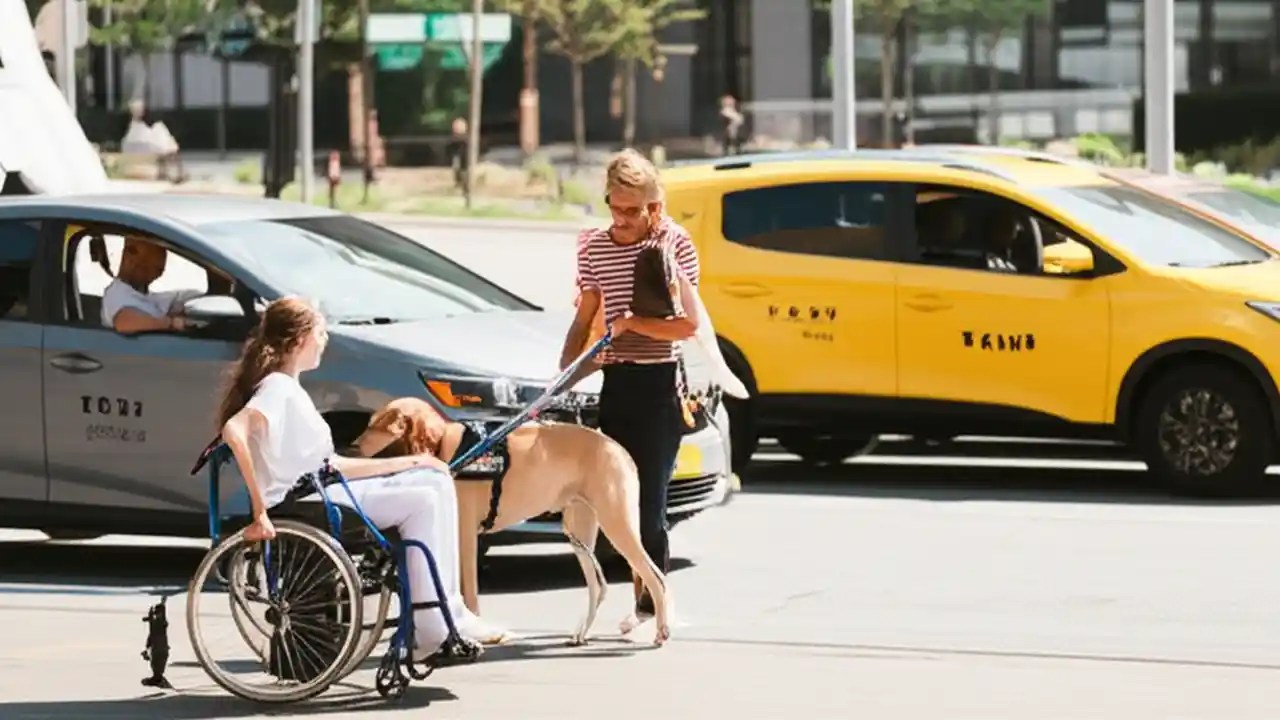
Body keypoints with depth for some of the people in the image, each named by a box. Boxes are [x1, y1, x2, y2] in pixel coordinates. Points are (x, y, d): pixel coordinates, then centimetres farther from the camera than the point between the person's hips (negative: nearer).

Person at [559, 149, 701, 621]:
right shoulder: (593, 247, 8)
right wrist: (559, 378, 4)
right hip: (615, 383, 5)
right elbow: (583, 322, 14)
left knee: (649, 498, -8)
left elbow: (688, 324, -14)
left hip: (659, 384, -5)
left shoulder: (673, 243, -7)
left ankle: (653, 602, -3)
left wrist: (630, 323, -18)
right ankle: (644, 596, 16)